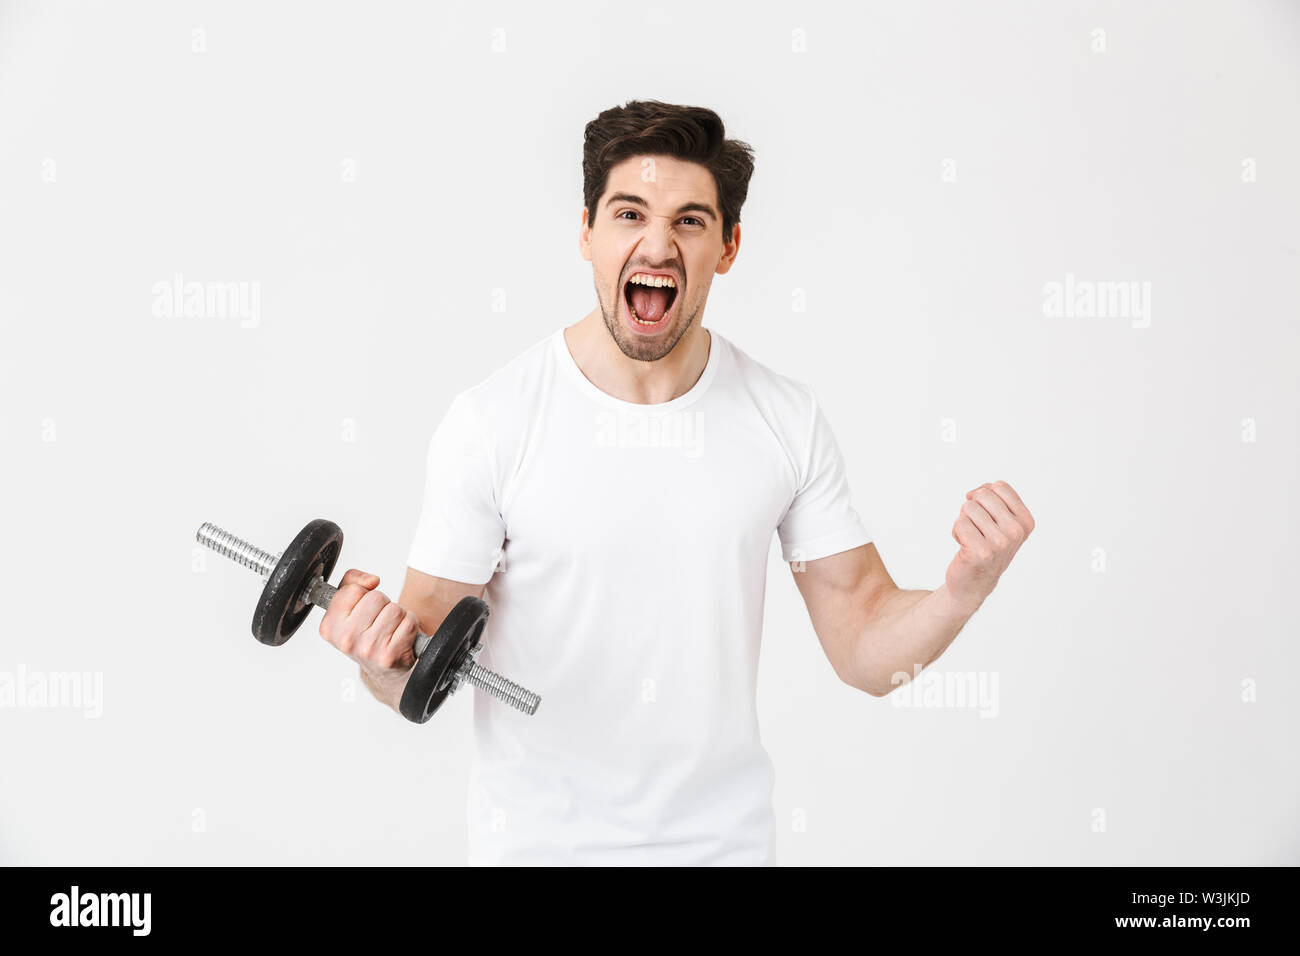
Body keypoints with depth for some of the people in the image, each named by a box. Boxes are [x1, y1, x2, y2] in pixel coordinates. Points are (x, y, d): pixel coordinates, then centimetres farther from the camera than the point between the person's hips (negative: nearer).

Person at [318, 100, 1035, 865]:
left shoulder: (788, 420, -6)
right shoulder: (490, 422, -14)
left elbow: (868, 652, -3)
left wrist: (966, 587, -21)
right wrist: (385, 658, -31)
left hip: (725, 836, 2)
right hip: (536, 837, -2)